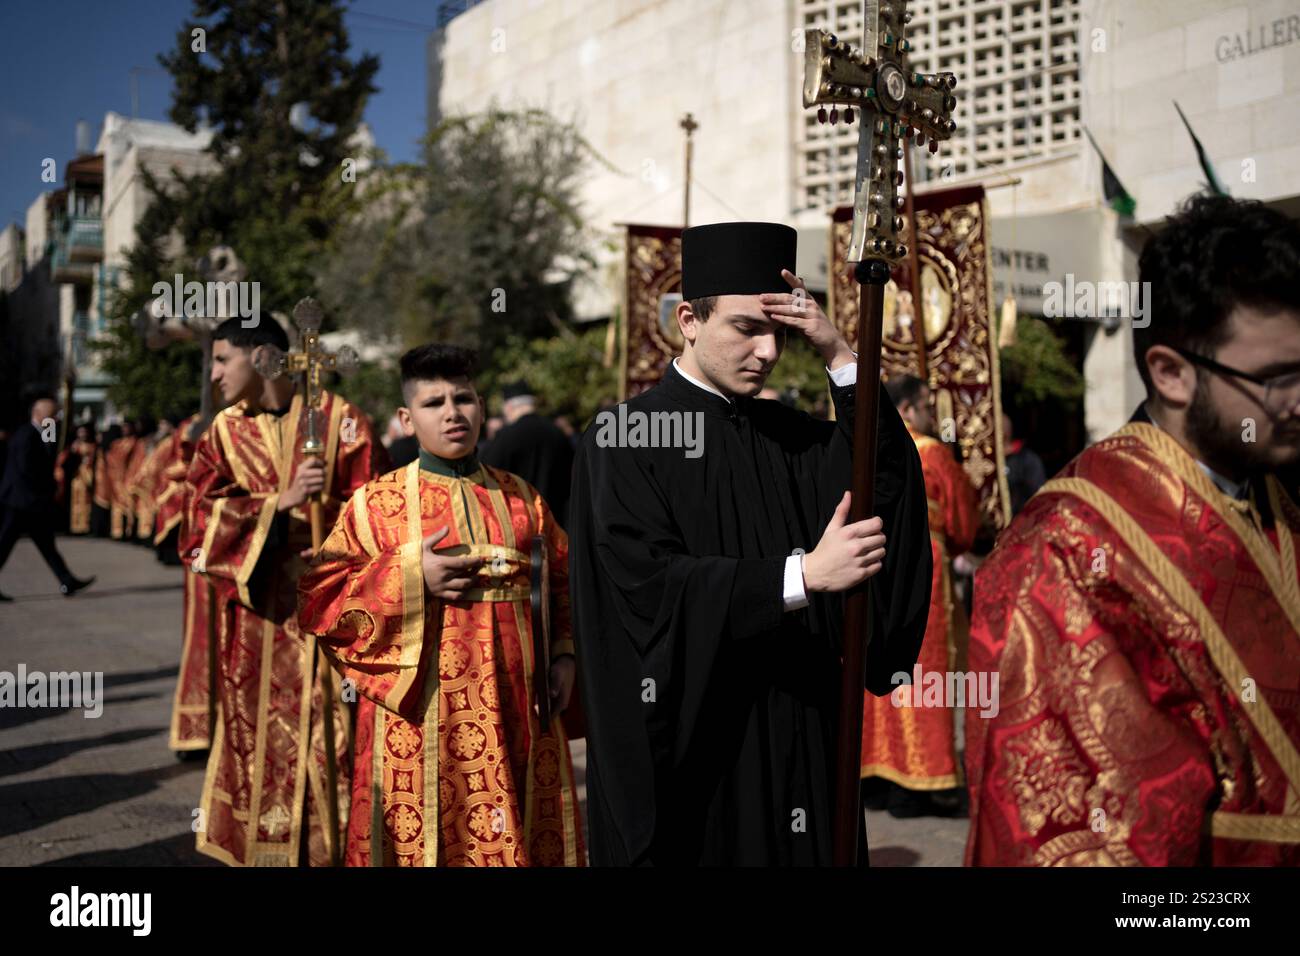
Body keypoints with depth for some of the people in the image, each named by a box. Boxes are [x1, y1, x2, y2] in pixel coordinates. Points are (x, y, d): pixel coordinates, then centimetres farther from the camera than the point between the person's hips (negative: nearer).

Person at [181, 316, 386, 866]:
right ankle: (259, 846, 22)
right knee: (258, 738, 8)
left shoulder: (341, 421, -3)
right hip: (256, 615, 3)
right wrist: (282, 501, -17)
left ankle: (330, 847, 10)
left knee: (327, 736, -3)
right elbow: (201, 517, -4)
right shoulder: (225, 430, 8)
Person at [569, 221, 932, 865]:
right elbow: (651, 582, -19)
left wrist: (840, 358, -13)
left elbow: (889, 487, -5)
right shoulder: (625, 440, -8)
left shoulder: (790, 437, 9)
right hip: (689, 742, -5)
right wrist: (804, 573, -26)